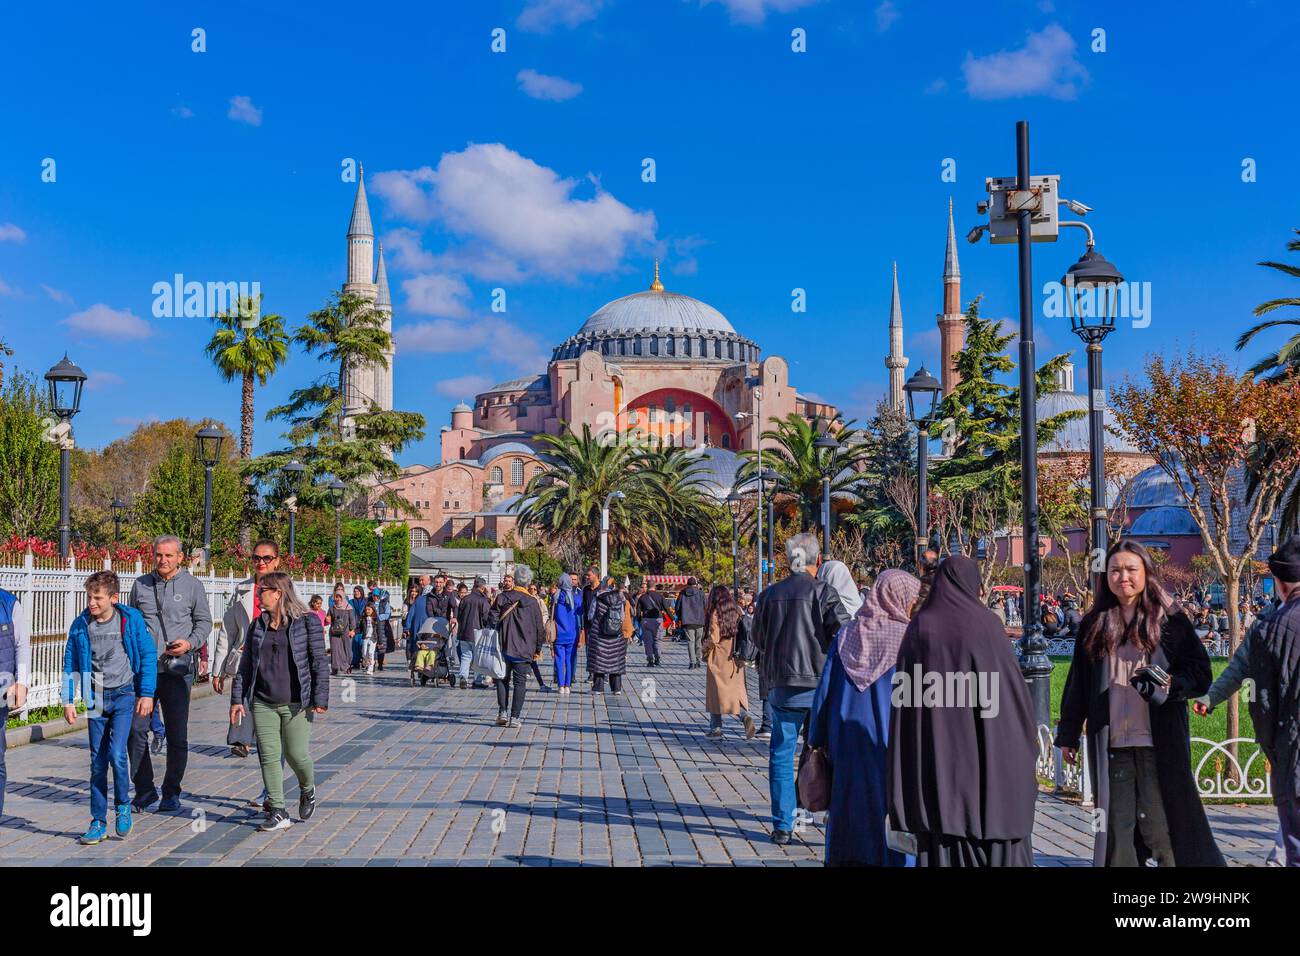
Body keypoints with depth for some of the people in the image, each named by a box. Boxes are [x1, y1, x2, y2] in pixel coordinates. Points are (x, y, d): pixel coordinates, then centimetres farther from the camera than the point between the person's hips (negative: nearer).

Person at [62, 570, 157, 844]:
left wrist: (147, 694, -4)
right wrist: (68, 701, 4)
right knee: (98, 762, 5)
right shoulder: (81, 625, -1)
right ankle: (98, 823, 13)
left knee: (117, 753, -17)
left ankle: (123, 804, 9)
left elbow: (148, 657, -2)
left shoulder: (131, 619, -8)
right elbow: (70, 664, 8)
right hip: (96, 699, 3)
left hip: (125, 694, -3)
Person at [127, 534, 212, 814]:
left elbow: (204, 622, 8)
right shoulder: (140, 584, 12)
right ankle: (144, 789, 10)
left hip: (177, 668, -2)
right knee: (137, 728, -3)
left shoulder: (192, 585, 5)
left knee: (177, 734, 2)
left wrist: (190, 643, -10)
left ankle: (171, 792, 14)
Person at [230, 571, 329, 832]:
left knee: (296, 754, -2)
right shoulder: (257, 625, 9)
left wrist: (320, 698, -10)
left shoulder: (307, 622, -5)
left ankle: (307, 790, 30)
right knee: (268, 755, 1)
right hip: (263, 703, 4)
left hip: (296, 703, -4)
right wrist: (237, 698, 8)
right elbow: (245, 664, 13)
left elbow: (319, 662, -5)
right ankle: (278, 812, 7)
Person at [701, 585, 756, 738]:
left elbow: (713, 638, -16)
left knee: (716, 692, 6)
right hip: (736, 660, 4)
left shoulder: (715, 613, -11)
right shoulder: (737, 611, 5)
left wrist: (703, 648, 2)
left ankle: (716, 727, 11)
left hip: (718, 660, -4)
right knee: (736, 691, 9)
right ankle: (745, 716, -16)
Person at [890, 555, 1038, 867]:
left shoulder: (919, 627, 2)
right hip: (987, 744, -2)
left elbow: (905, 695, 3)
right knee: (998, 815, 7)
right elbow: (1012, 683, -6)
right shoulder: (985, 622, -6)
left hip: (936, 750, 3)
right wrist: (1027, 736, 7)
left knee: (942, 832, 7)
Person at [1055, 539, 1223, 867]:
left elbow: (1201, 673, 1)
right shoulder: (1094, 625, 9)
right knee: (1116, 826, 5)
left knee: (1159, 823, -4)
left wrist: (1170, 685, -18)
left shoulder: (1170, 620, 1)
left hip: (1159, 743, -3)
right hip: (1110, 744, 3)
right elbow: (1077, 683, 13)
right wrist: (1068, 733, 13)